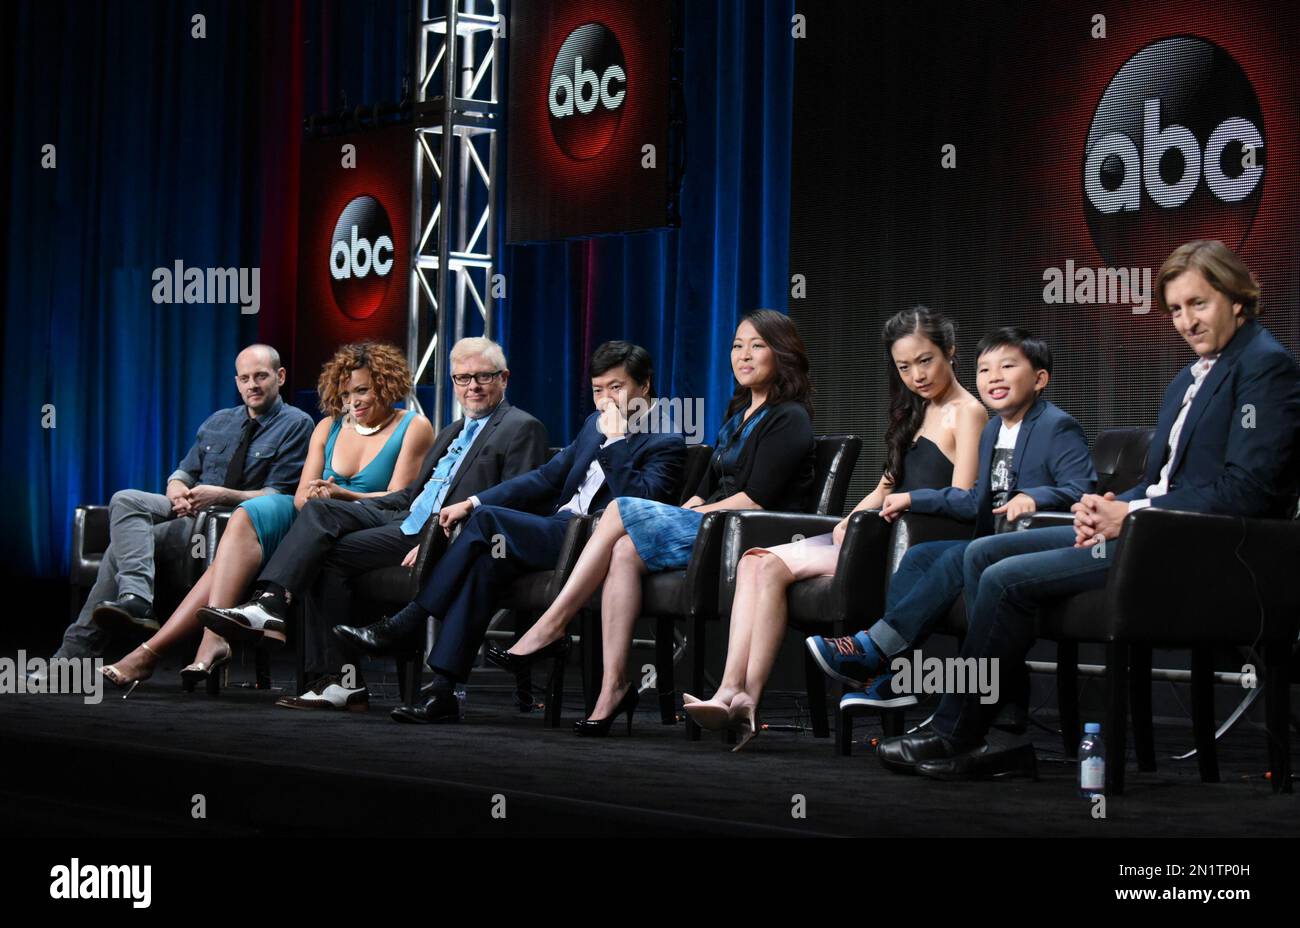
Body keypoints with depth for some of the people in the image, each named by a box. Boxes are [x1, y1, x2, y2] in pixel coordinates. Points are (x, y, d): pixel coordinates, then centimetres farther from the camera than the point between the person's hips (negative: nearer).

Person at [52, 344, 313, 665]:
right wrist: (178, 490, -6)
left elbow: (277, 497, -8)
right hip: (191, 509, 7)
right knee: (125, 500, -23)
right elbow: (184, 473, 20)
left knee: (124, 543, -21)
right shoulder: (218, 421, 22)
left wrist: (222, 495, -20)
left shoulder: (296, 424, 0)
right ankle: (135, 599, -37)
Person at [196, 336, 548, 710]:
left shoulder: (522, 429, -1)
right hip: (407, 518, 8)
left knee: (328, 554, -18)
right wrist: (343, 501, 11)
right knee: (319, 509, -14)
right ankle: (270, 602, -25)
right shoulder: (453, 431, 28)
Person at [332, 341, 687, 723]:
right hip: (558, 531, 7)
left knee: (486, 520, -22)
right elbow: (546, 477, 19)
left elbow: (639, 502, -19)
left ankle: (406, 625, -15)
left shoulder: (666, 443, -2)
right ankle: (443, 688, -27)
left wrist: (615, 441, -16)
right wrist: (472, 503, 9)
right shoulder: (595, 425, 22)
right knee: (489, 559, -23)